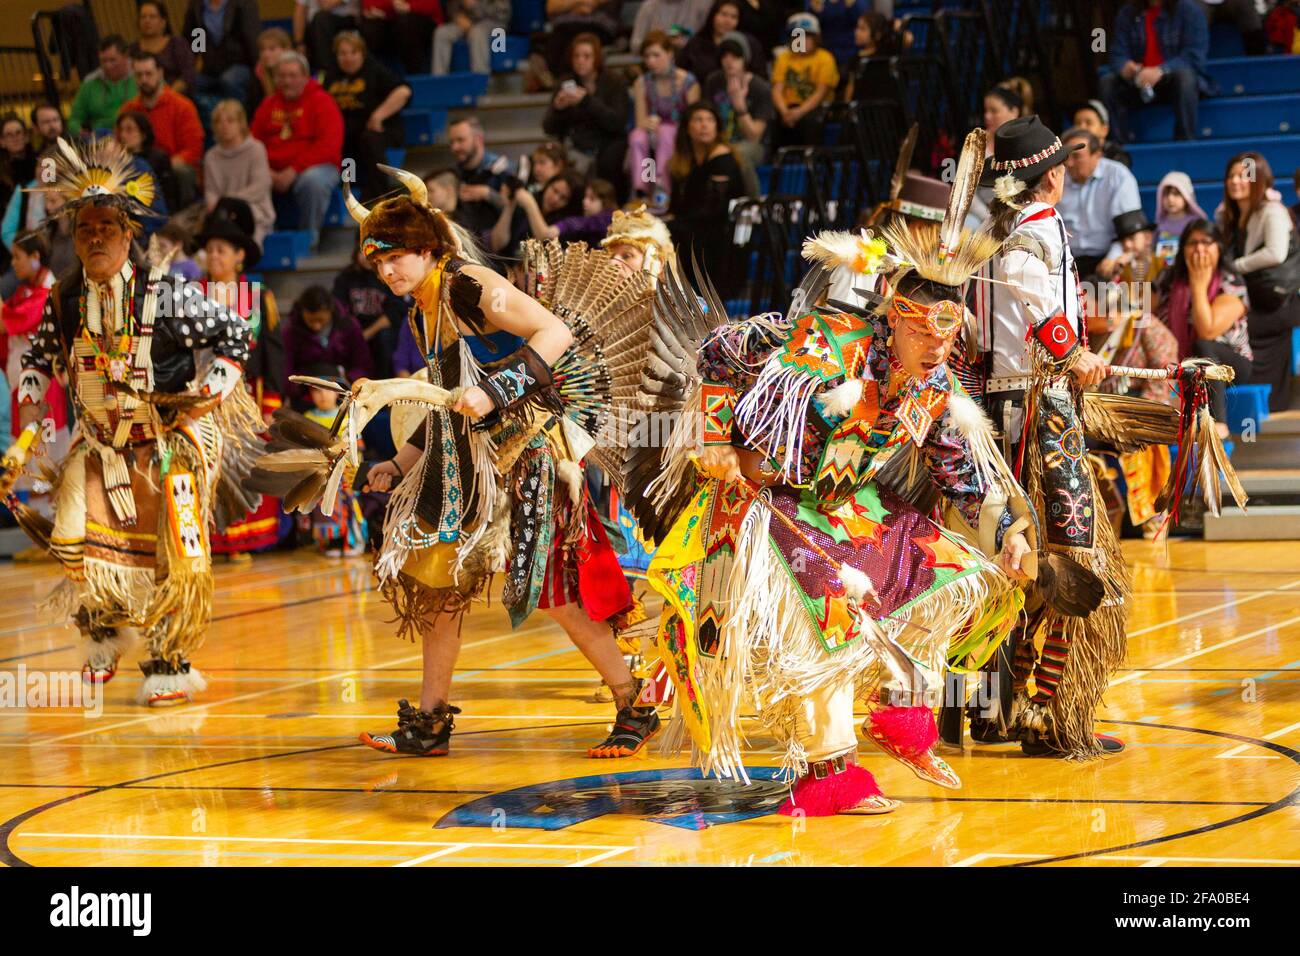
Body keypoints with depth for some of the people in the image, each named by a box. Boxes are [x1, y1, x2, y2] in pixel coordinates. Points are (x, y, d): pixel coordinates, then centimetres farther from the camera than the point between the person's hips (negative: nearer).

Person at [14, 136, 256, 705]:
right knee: (74, 540, -4)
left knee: (171, 554, -3)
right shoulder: (64, 300, -2)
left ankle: (170, 663, 13)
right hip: (100, 440, 4)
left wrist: (211, 391, -13)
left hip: (170, 438, -4)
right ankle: (105, 630, 25)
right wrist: (31, 400, 3)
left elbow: (234, 335, -6)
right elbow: (40, 354, 17)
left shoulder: (164, 295, -16)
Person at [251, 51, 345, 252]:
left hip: (315, 166, -4)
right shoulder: (269, 104, 16)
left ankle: (309, 237, -19)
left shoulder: (322, 102, 0)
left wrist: (294, 170, -18)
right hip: (273, 170, 4)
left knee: (312, 181, -39)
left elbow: (328, 146, -11)